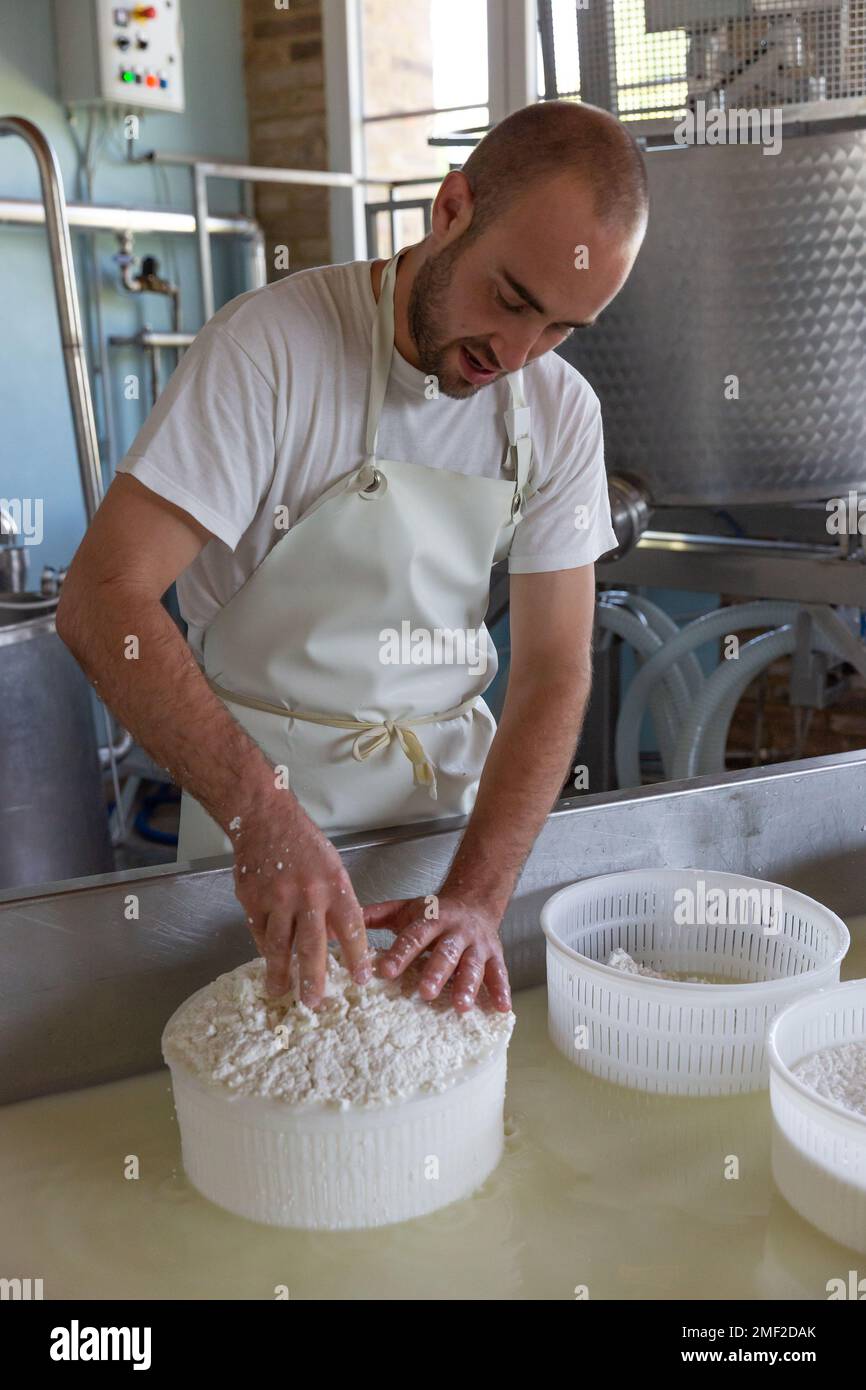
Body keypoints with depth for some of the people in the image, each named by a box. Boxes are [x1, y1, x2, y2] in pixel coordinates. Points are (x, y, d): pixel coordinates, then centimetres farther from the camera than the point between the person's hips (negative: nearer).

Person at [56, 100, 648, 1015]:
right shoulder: (271, 347, -19)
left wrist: (476, 896, -20)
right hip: (259, 779, -3)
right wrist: (261, 812, -37)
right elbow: (103, 601, -25)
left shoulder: (561, 411, -4)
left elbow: (554, 670, -7)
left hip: (458, 791, 4)